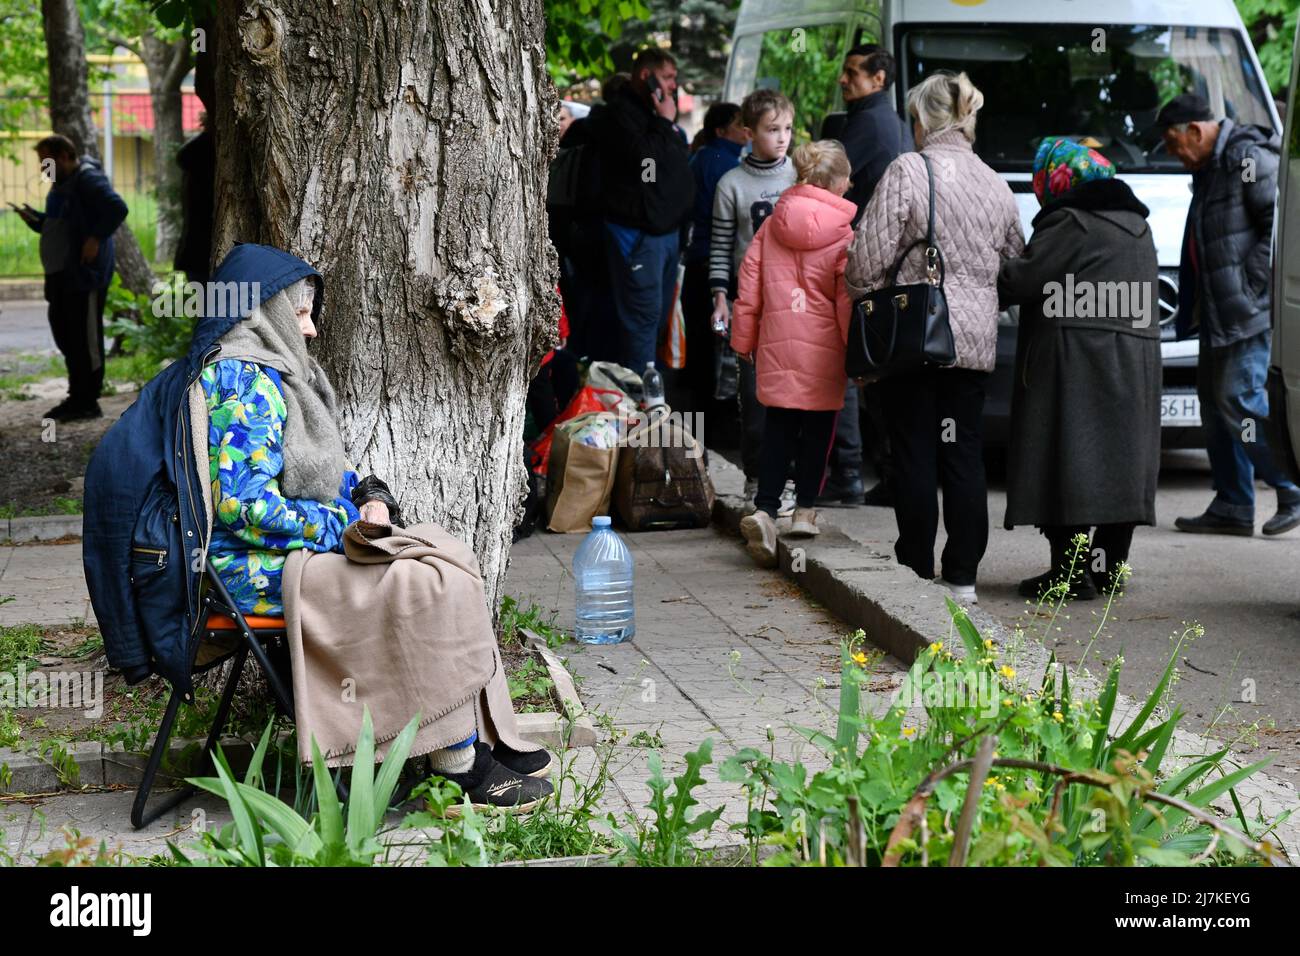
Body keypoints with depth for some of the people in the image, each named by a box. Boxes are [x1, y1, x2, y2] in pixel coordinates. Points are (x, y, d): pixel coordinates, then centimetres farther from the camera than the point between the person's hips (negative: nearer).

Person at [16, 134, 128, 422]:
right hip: (60, 273, 10)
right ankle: (77, 396, 21)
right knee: (63, 332, 13)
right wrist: (35, 219, 9)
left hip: (85, 273, -10)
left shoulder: (88, 179, -12)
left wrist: (96, 238, -25)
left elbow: (117, 209, -23)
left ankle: (88, 401, 0)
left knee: (86, 335, -5)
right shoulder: (61, 185, 19)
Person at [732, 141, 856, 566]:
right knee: (817, 427, 11)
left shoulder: (772, 226, 5)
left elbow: (749, 283, 7)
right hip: (823, 347, -3)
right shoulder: (844, 232, -7)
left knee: (777, 427, 5)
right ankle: (804, 510, 16)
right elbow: (849, 297, -8)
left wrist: (744, 338, 16)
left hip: (776, 342, 3)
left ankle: (765, 509, -10)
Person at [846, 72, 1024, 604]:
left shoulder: (908, 171, -8)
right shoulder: (996, 184, 11)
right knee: (965, 456, 8)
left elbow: (871, 255, -10)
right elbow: (1016, 261, 18)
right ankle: (963, 576, 10)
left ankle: (917, 573, 5)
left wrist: (862, 301, 7)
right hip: (976, 340, 5)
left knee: (915, 456, 2)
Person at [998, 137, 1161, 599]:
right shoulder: (1135, 224, 19)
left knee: (1068, 463, -7)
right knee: (1119, 461, 10)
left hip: (1076, 363, -8)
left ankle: (1070, 571, -10)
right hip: (1136, 362, 9)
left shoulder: (1068, 223, -9)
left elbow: (1021, 279, -14)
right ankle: (1109, 566, 14)